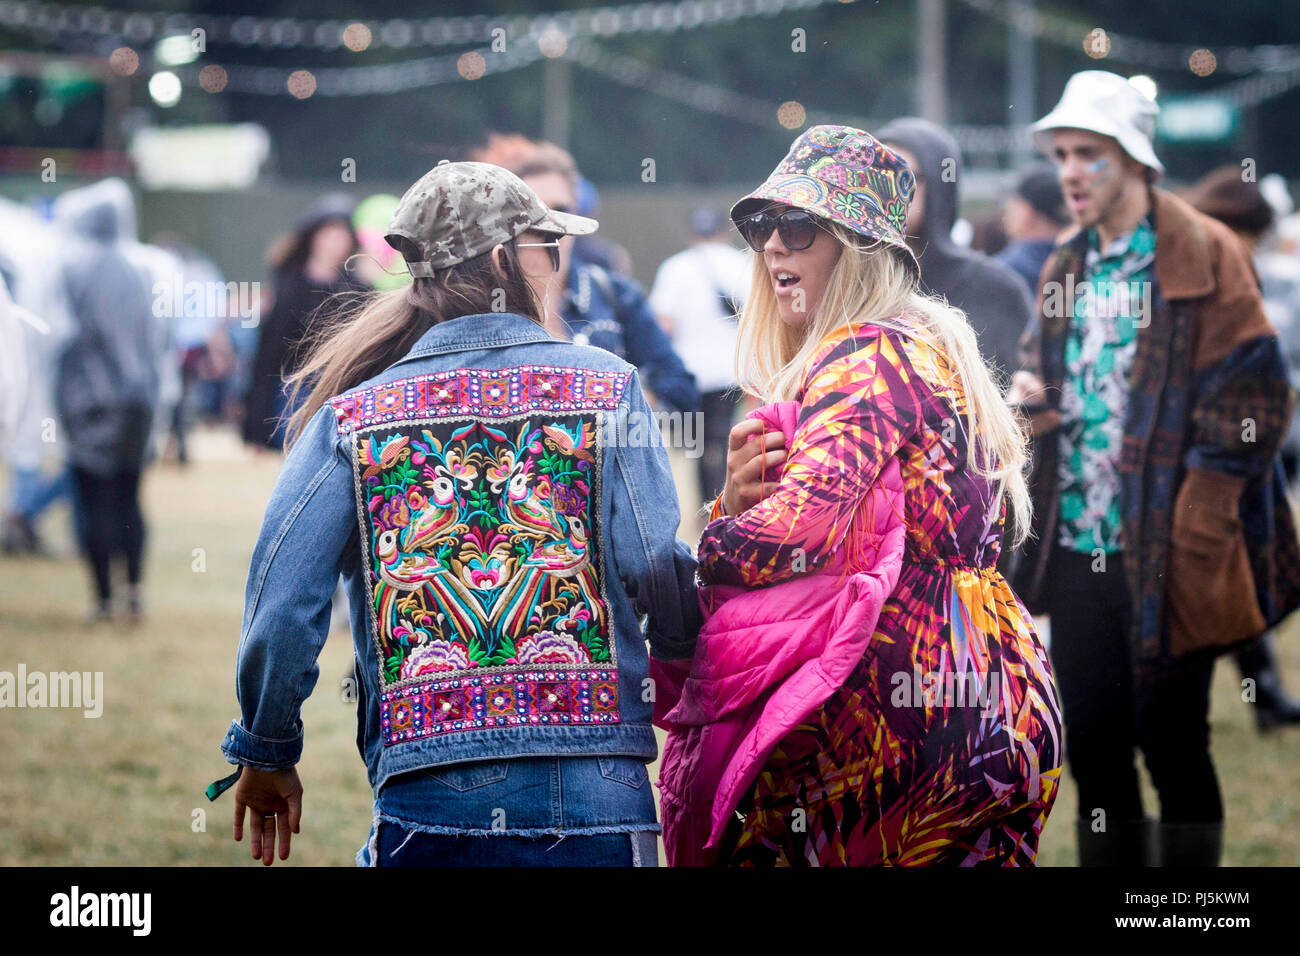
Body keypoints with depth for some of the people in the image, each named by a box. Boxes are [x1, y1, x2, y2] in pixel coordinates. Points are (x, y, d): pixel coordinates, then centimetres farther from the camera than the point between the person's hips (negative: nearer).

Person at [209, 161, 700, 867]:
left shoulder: (351, 417, 6)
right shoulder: (607, 387, 3)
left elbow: (280, 611, -2)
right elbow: (662, 577, -7)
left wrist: (266, 756, 12)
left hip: (424, 802, 1)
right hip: (595, 804, -1)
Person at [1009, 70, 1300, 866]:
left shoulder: (1204, 257, -8)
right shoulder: (1066, 267, 13)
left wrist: (1191, 528, -15)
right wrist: (1031, 398, 3)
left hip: (1166, 560, -6)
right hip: (1078, 552, 6)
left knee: (1173, 747, 1)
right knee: (1093, 748, 9)